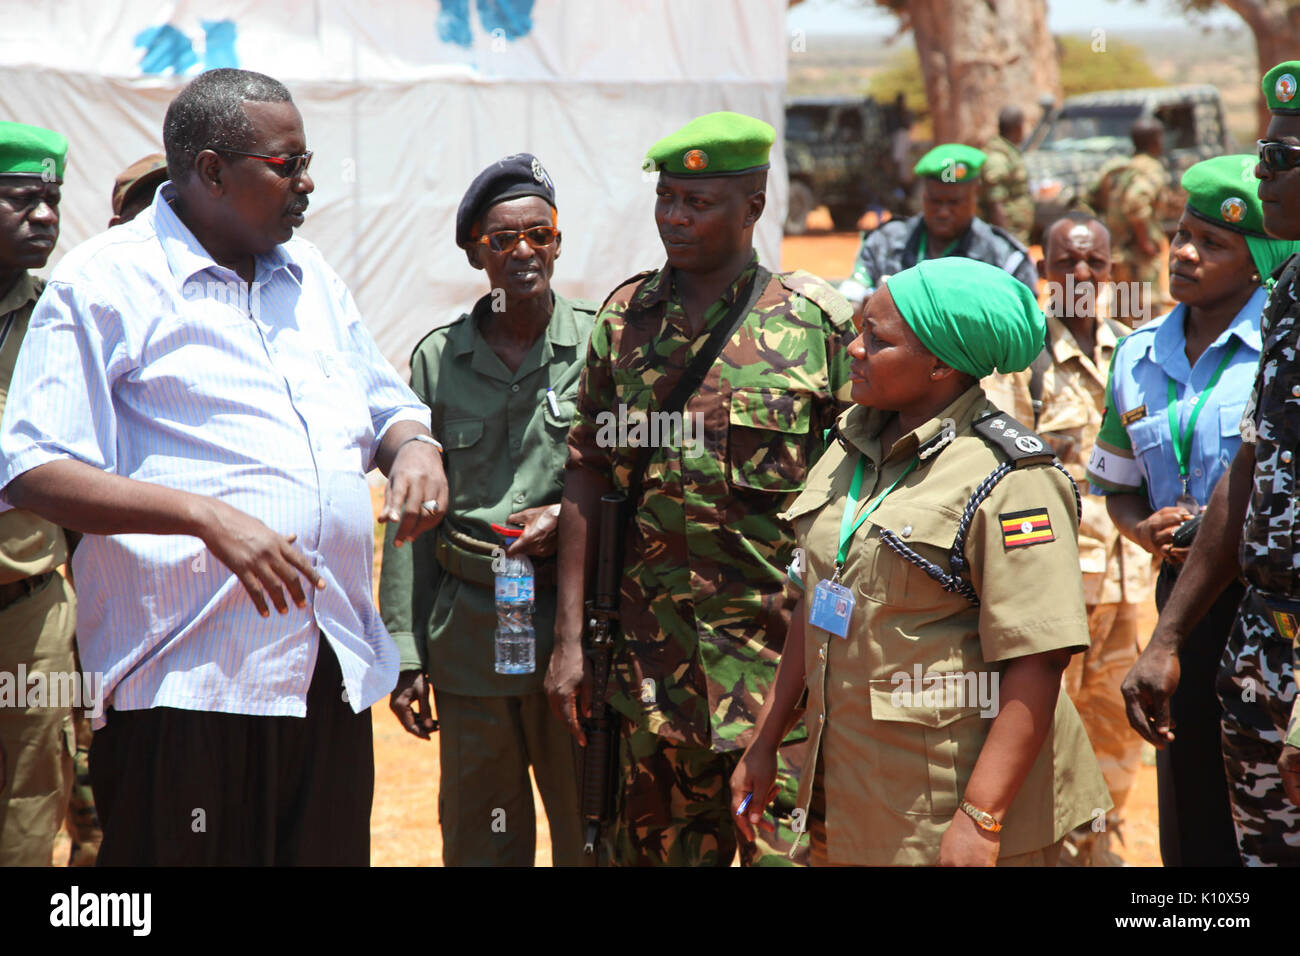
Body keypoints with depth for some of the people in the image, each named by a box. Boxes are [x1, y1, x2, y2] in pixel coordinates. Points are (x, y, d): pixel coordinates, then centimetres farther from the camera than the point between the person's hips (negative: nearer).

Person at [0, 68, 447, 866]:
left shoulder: (312, 277, 17)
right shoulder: (105, 283, -4)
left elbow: (387, 407, 28)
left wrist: (415, 449, 2)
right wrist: (209, 516, -23)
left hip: (337, 676, 7)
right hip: (186, 682, -6)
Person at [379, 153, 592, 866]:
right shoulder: (438, 357, 7)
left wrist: (571, 517, -12)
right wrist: (404, 651, 3)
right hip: (468, 635, 2)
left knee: (590, 833, 2)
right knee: (476, 841, 9)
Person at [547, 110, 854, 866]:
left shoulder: (817, 323, -3)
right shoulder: (624, 319, 8)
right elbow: (589, 479, 10)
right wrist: (570, 637, 5)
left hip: (782, 657, -3)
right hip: (654, 656, 4)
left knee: (785, 847, -3)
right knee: (659, 845, 10)